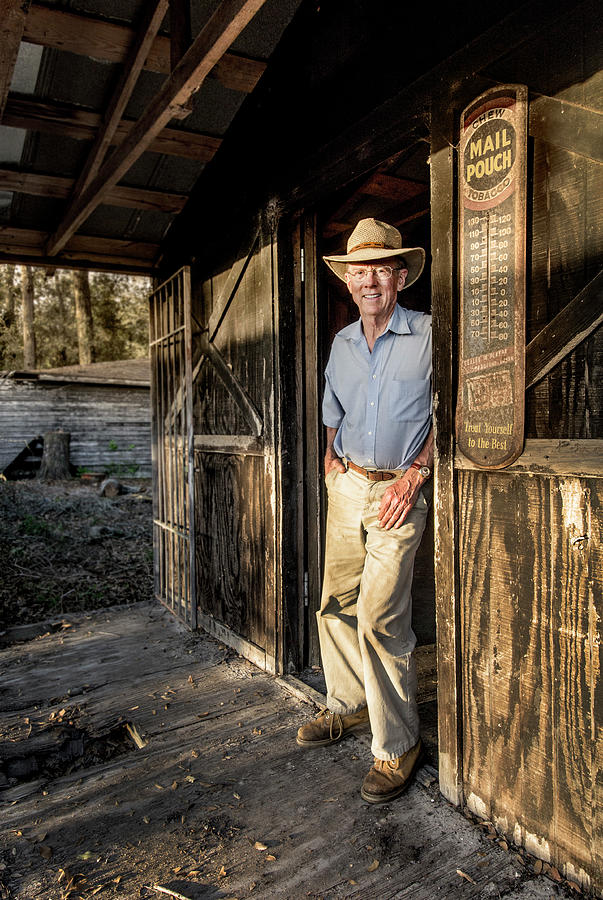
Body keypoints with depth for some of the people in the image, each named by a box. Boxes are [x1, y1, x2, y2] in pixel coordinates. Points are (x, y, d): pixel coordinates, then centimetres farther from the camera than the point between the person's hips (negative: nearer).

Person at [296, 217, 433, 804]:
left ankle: (397, 745, 7)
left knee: (379, 619, -11)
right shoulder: (341, 344, 12)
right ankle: (347, 706, 31)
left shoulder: (427, 336, -4)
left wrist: (414, 474, -11)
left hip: (399, 491, -6)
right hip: (347, 487, 6)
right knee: (335, 605, 11)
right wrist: (332, 460, 11)